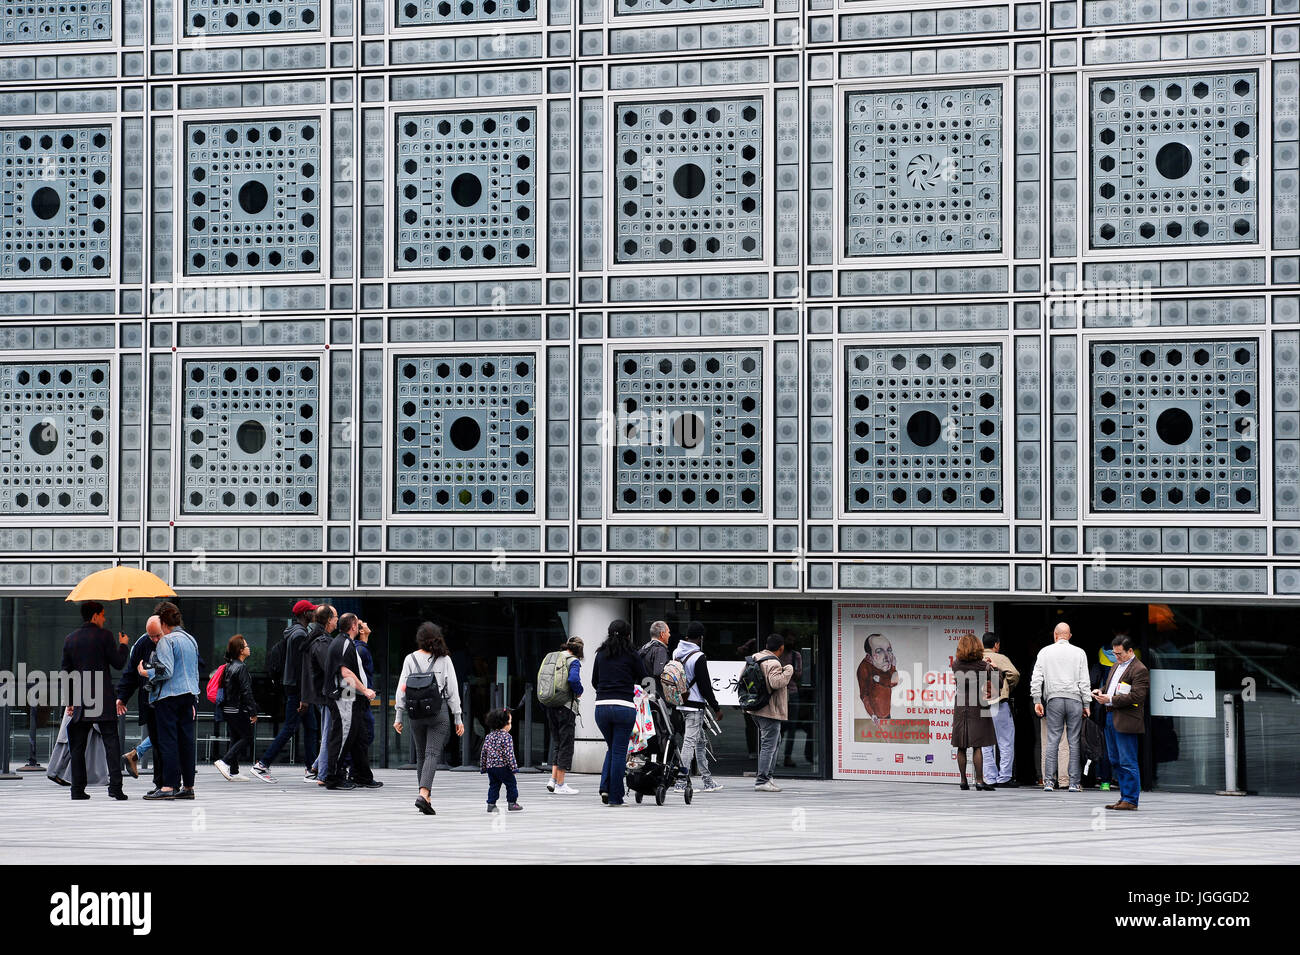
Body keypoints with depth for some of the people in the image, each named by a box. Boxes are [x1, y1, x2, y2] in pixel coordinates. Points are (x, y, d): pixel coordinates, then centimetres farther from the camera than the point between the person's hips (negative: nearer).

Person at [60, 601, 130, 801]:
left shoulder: (70, 639, 8)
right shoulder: (104, 636, -6)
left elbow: (65, 671, 10)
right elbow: (118, 663, -5)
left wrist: (68, 701, 16)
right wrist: (123, 645, 13)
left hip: (79, 701, 4)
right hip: (103, 700, -4)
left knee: (78, 745, 9)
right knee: (111, 741, -2)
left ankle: (78, 788, 7)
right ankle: (115, 786, -12)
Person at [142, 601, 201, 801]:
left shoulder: (166, 641, -10)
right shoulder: (191, 640, 15)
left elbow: (166, 671, -18)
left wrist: (146, 673, -4)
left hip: (169, 696, -8)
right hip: (189, 695, 8)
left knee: (168, 741, -7)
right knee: (186, 741, 8)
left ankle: (169, 786, -11)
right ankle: (187, 786, 9)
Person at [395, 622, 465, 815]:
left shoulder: (410, 659, 2)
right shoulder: (444, 660, -1)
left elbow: (402, 690, 2)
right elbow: (452, 690, 1)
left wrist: (399, 717, 8)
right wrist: (457, 718, 6)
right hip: (439, 712, -2)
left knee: (421, 755, 14)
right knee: (433, 754, -7)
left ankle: (425, 798, 17)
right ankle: (423, 795, -24)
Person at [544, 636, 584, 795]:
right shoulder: (574, 661, -8)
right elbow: (574, 679, -25)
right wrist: (579, 692, -6)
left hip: (550, 707, 7)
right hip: (566, 707, -7)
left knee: (557, 744, 16)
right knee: (566, 745, 1)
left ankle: (553, 779, 9)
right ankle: (560, 784, 1)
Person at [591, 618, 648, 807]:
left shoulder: (601, 654, 11)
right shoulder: (631, 655, -1)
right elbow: (644, 679, 5)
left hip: (601, 706, 4)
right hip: (624, 707, -4)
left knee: (612, 748, 21)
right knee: (619, 751, 2)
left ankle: (605, 787, 5)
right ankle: (615, 797, 3)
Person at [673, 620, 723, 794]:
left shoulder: (676, 653, 9)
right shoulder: (698, 657, -15)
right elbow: (705, 686, -14)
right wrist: (716, 708, -7)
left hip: (680, 702, 8)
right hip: (695, 705, -8)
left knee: (701, 742, 17)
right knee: (689, 741, -6)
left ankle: (707, 781, 22)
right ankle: (681, 783, -9)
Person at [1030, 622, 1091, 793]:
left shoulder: (1045, 652, 6)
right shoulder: (1079, 653, 5)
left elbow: (1036, 678, 2)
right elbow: (1084, 681, 3)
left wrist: (1037, 700, 6)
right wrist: (1086, 704, 6)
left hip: (1054, 699, 0)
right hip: (1075, 699, 0)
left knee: (1052, 741, 1)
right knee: (1074, 742, 1)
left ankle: (1048, 781, -4)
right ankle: (1074, 783, 0)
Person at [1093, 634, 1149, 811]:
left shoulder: (1140, 670, -10)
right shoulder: (1116, 666, 19)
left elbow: (1136, 697, -18)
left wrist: (1111, 700, -18)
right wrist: (1100, 691, 7)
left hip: (1126, 722, -10)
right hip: (1111, 717, 10)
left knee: (1127, 762, -7)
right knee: (1115, 761, 12)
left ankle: (1131, 800, -3)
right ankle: (1125, 798, 19)